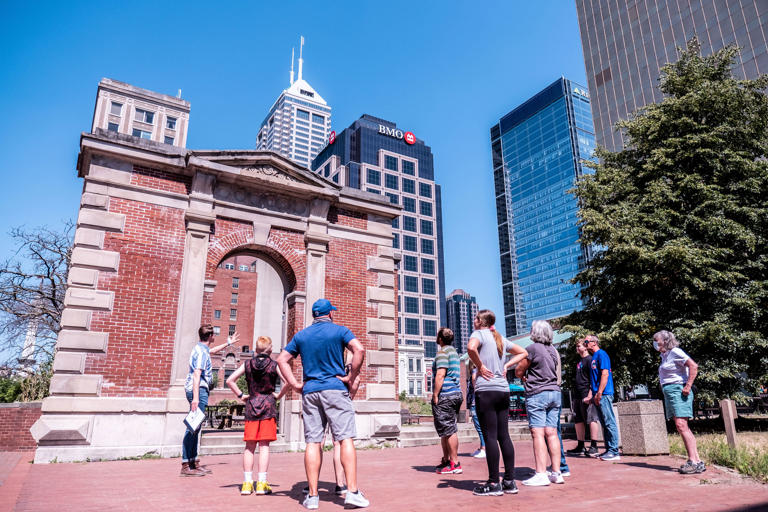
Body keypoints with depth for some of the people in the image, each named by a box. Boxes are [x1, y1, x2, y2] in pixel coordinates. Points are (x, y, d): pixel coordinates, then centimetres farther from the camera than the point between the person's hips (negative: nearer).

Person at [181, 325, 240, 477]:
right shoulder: (201, 352, -14)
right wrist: (195, 398, -29)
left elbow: (212, 350, 41)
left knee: (195, 427, 14)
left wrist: (228, 343, 50)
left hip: (198, 390, 11)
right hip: (198, 390, -11)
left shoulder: (201, 348, 17)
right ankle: (186, 466, -7)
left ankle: (194, 462, 22)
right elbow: (196, 374, -23)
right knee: (193, 427, -9)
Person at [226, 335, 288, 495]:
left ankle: (247, 483, 11)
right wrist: (279, 396, 0)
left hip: (251, 406, 2)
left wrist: (241, 395, 7)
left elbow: (230, 381, 1)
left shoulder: (247, 364, 4)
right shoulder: (274, 365, -3)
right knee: (264, 446, 1)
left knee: (249, 446, 10)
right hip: (268, 406, -2)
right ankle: (261, 484, 1)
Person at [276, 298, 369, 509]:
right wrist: (351, 377, -8)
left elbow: (282, 360, 11)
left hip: (310, 391, 4)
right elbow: (359, 350, -14)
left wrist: (295, 385, 7)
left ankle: (312, 496, 6)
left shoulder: (301, 335, 13)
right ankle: (352, 491, -9)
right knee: (346, 438, -4)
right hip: (335, 389, -4)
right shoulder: (339, 330, 1)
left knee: (313, 442, 4)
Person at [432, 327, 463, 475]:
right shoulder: (454, 351, 20)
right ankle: (446, 460, 24)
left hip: (445, 395, -10)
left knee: (448, 429, -5)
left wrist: (435, 396, -17)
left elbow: (440, 375, -20)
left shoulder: (442, 352, -11)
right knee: (446, 430, 16)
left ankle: (455, 463, -1)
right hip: (456, 393, 10)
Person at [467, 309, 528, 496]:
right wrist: (506, 366, 18)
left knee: (490, 436, -3)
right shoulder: (501, 339, 17)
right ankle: (510, 481, 14)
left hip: (486, 390, -7)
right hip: (504, 390, 7)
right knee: (504, 435, 10)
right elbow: (523, 352, 28)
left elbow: (471, 348, -26)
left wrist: (480, 366, -11)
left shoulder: (479, 333, -3)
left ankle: (494, 483, 1)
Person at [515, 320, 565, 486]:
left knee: (538, 433, -7)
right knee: (552, 433, 8)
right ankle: (556, 472, 10)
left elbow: (518, 372, -5)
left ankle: (541, 474, -9)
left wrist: (524, 377, 17)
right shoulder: (553, 350, 12)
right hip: (555, 392, 7)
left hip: (537, 394, -7)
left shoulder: (532, 349, -10)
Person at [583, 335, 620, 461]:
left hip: (604, 394, -10)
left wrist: (599, 394, -19)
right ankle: (609, 450, 17)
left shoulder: (601, 354, -7)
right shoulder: (593, 357, 20)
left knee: (609, 422, -6)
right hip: (597, 396, 10)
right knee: (604, 423, 12)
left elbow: (605, 374, -16)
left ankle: (614, 452, -3)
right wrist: (590, 396, 15)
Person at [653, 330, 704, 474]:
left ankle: (693, 461, -17)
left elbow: (694, 366, -18)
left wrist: (688, 386, -20)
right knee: (681, 428, 5)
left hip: (678, 391, -10)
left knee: (681, 425, -17)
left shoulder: (675, 352, -8)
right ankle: (697, 462, 7)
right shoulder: (664, 355, 20)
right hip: (668, 392, 10)